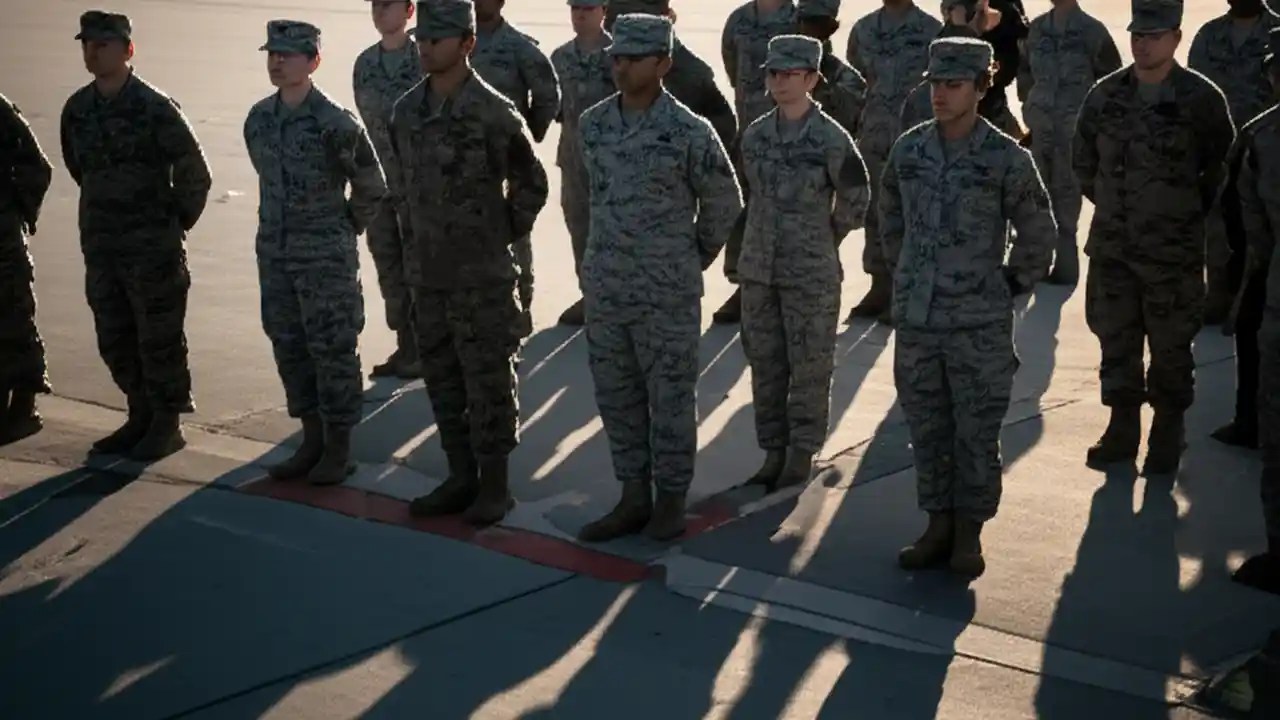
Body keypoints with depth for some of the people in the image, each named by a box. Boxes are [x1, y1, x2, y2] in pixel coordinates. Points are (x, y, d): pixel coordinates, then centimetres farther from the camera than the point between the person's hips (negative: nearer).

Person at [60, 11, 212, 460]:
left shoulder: (155, 109, -12)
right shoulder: (77, 110, 6)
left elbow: (195, 174, -8)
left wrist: (174, 224, 0)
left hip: (153, 249, -6)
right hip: (100, 245, 7)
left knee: (159, 339, 0)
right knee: (115, 340, 12)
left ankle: (167, 425, 11)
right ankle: (141, 418, 26)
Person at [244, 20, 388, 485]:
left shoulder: (335, 124, -14)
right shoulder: (258, 119, 5)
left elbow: (371, 186, -4)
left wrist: (345, 230, 5)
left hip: (326, 258, -6)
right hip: (275, 253, 6)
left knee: (333, 350, 0)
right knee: (289, 347, 11)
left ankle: (339, 448, 11)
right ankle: (312, 440, 23)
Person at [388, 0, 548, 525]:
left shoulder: (494, 113, -14)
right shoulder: (406, 111, 4)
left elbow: (531, 185, -5)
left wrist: (502, 236, -2)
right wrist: (424, 231, 15)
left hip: (483, 274, -6)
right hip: (428, 271, 6)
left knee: (488, 382, 2)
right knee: (442, 379, 13)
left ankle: (495, 486, 12)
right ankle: (460, 477, 24)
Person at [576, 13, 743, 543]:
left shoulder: (690, 132, -12)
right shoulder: (592, 124, 3)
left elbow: (724, 204, 1)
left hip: (668, 294, -5)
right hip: (603, 289, 5)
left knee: (670, 400, 5)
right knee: (616, 398, 12)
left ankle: (671, 500, 18)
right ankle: (634, 497, 24)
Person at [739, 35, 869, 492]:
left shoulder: (831, 139, -11)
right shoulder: (755, 136, 3)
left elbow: (855, 198, 2)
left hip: (812, 273, -4)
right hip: (759, 267, 5)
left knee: (809, 368, 5)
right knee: (765, 364, 10)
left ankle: (803, 454, 16)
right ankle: (773, 451, 21)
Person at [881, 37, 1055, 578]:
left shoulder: (1006, 158, -9)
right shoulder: (908, 149, 3)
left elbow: (1038, 233, 1)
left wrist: (1009, 285, 1)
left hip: (980, 324, -4)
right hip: (915, 318, 4)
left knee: (976, 434, 4)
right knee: (926, 429, 11)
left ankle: (970, 534, 17)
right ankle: (938, 527, 24)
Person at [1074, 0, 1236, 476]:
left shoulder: (1200, 98, -9)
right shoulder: (1106, 95, 2)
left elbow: (1223, 168, 2)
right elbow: (1082, 160, 15)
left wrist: (1192, 210, 5)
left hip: (1174, 250, -3)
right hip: (1111, 246, 4)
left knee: (1170, 348, 6)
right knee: (1116, 340, 11)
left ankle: (1167, 437, 20)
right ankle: (1122, 428, 24)